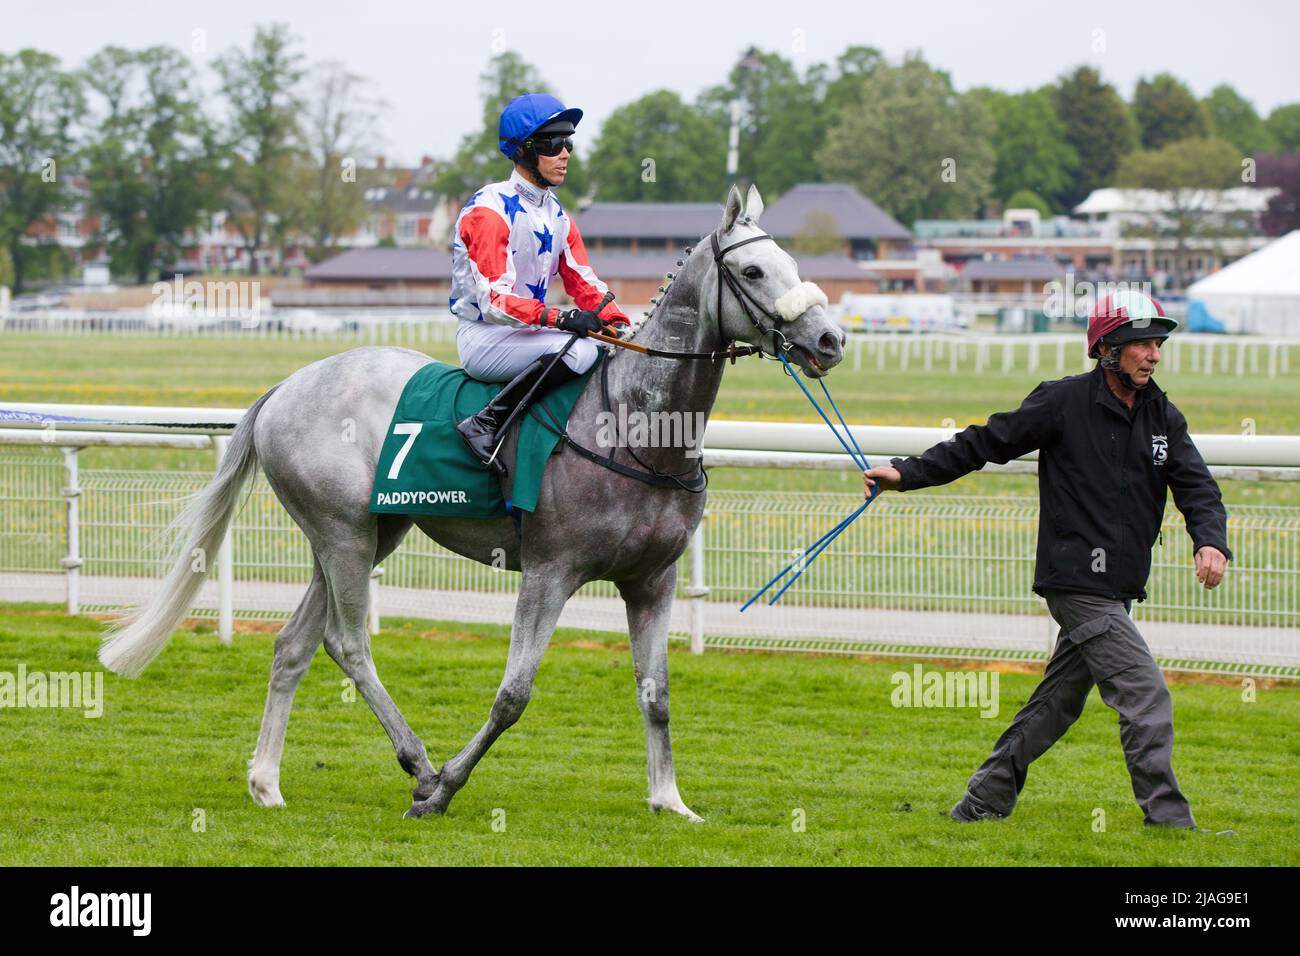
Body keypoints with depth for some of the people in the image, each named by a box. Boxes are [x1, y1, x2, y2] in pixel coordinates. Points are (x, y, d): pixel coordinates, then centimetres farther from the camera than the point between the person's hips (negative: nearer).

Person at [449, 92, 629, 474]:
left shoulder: (558, 216, 14)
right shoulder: (489, 210, -14)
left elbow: (585, 284, 8)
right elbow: (494, 300, -22)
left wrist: (619, 325, -11)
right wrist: (560, 319, -34)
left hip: (528, 333, 9)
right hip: (482, 338, -9)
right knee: (578, 350, -31)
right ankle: (485, 424, -27)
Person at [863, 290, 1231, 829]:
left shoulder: (1164, 418, 9)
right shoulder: (1064, 403, -7)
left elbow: (1198, 490, 3)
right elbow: (986, 443, -1)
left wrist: (1211, 542, -18)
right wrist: (908, 474, -3)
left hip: (1118, 591, 7)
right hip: (1076, 582, -7)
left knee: (1057, 703, 13)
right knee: (1146, 699, -13)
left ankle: (983, 803, 24)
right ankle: (1168, 820, -11)